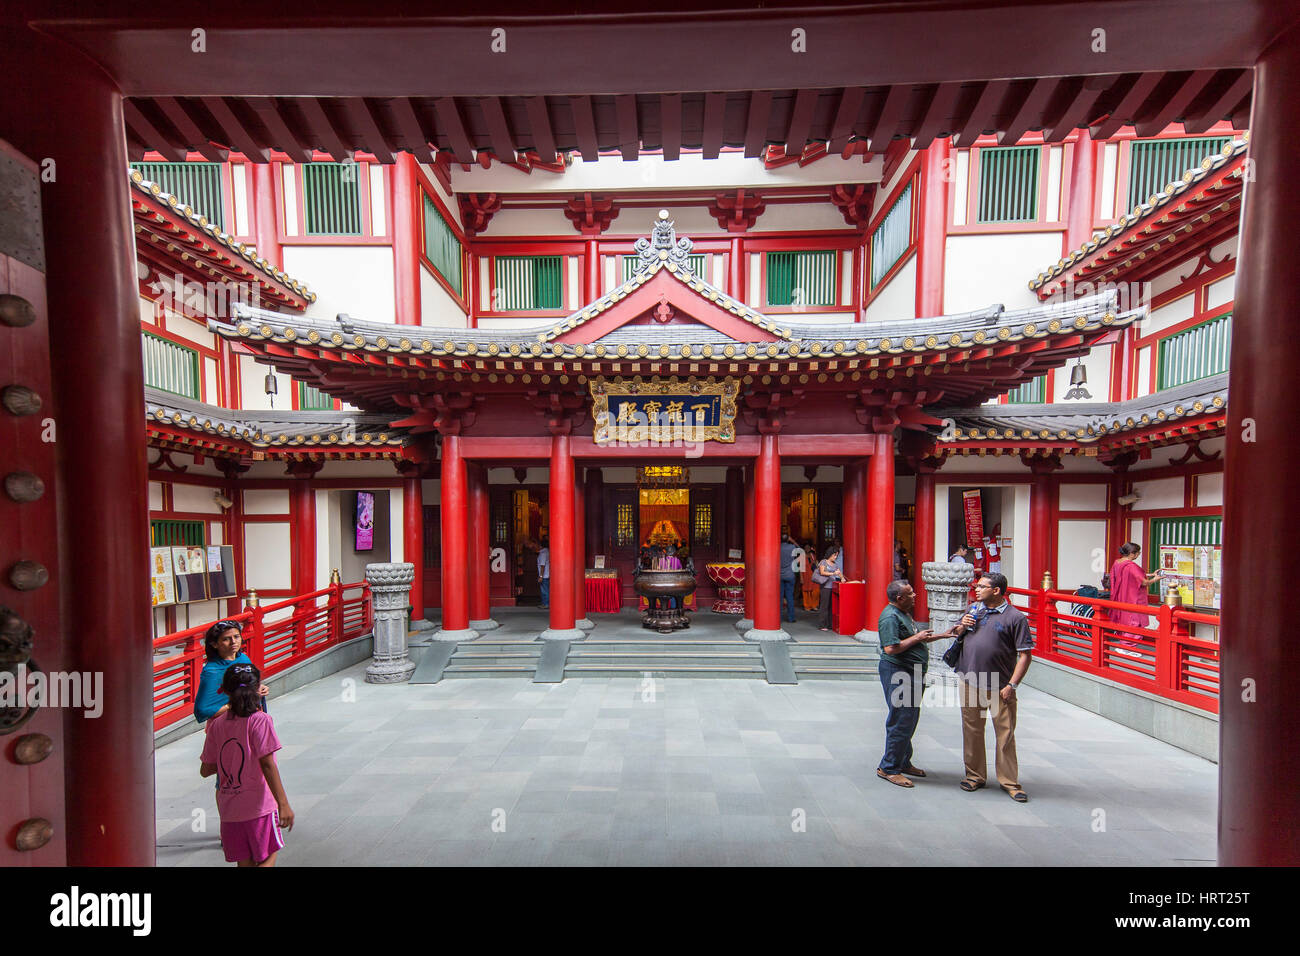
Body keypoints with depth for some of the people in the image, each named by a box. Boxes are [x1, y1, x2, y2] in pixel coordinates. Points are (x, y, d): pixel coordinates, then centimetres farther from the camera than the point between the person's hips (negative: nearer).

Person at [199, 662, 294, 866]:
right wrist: (283, 804, -16)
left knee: (244, 862, 16)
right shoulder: (259, 720, -14)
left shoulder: (217, 725, 2)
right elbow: (267, 764, -19)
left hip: (228, 809, 5)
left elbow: (205, 770, 7)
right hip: (259, 805, -5)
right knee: (267, 858, 10)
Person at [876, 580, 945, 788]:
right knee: (901, 722, -4)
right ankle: (888, 768, 8)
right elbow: (891, 648, -28)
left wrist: (941, 636, 21)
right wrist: (917, 638, -18)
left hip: (912, 674, 11)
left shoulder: (904, 614, 14)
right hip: (898, 674, -11)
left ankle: (903, 763, 32)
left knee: (909, 720, 18)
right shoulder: (890, 617, -20)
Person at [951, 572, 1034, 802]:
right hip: (970, 683, 4)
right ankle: (974, 775, 26)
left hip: (999, 687, -4)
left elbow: (1024, 655, -9)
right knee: (972, 731, 12)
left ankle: (1009, 781, 22)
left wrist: (1012, 685, -14)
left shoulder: (1015, 617, -7)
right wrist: (962, 627, -3)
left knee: (1006, 733, 5)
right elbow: (955, 636, 19)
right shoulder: (973, 609, 9)